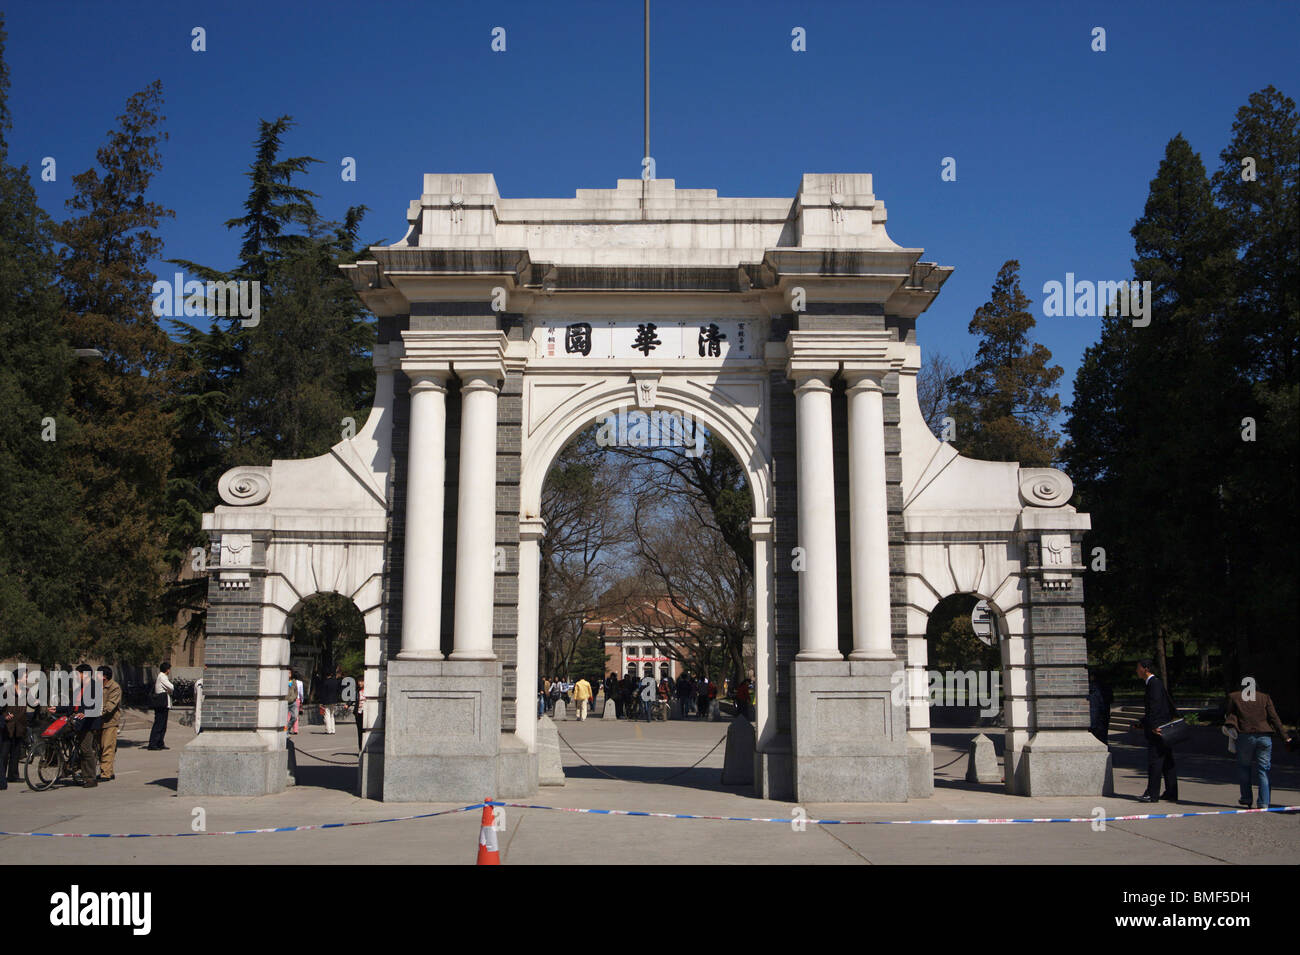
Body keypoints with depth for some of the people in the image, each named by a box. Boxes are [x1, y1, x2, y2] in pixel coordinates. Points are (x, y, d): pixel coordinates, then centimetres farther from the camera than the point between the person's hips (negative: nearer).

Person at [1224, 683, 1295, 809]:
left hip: (1245, 736, -1)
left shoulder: (1234, 697, 9)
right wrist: (1285, 737, 5)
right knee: (1263, 770, 7)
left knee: (1244, 767, 16)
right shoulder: (1265, 697, 10)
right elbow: (1274, 719, 5)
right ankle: (1263, 803, 2)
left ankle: (1246, 799, 17)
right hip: (1264, 737, 1)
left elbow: (1230, 715, 2)